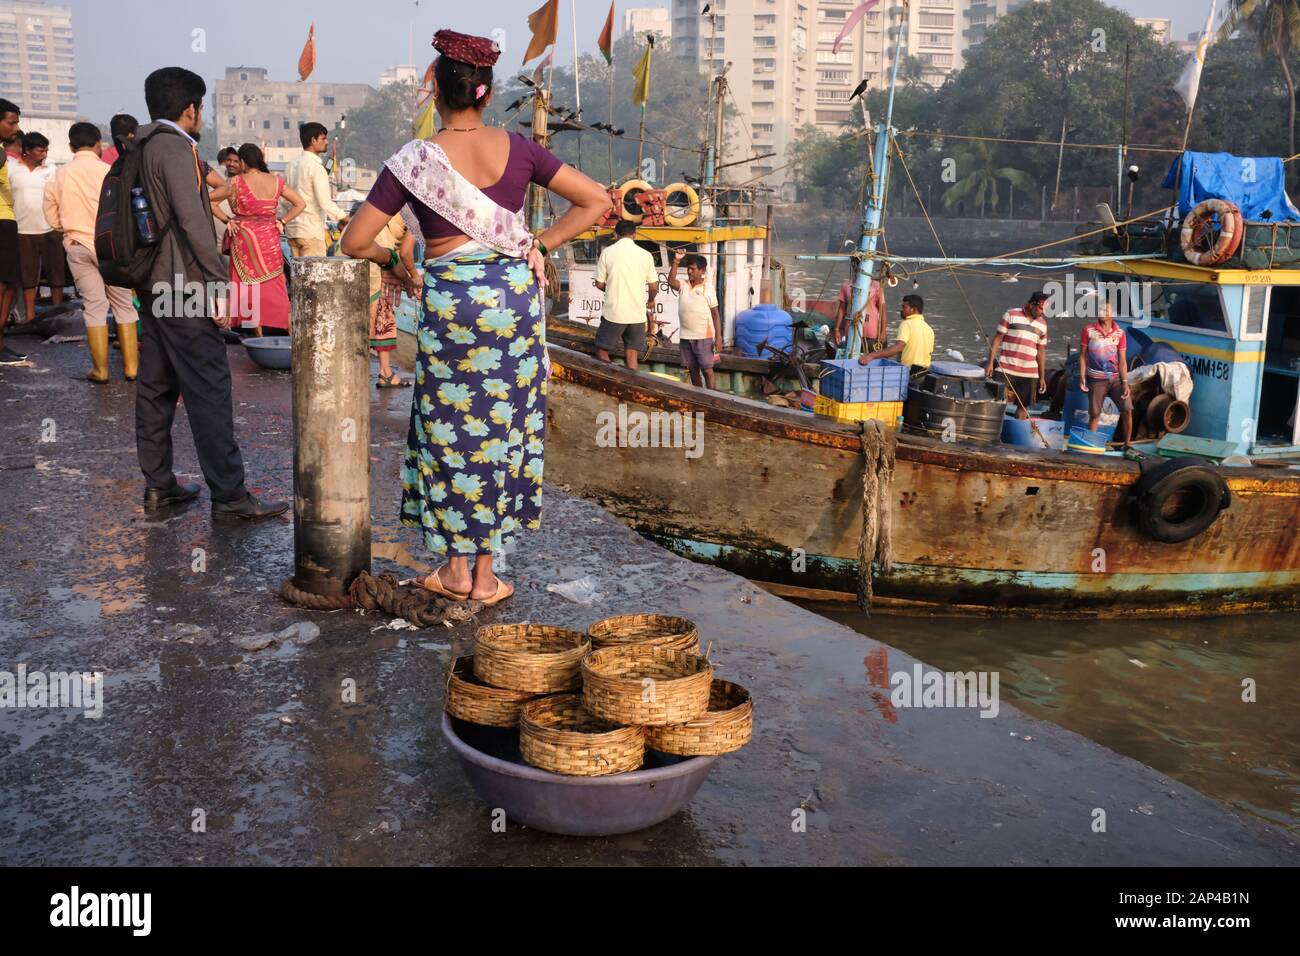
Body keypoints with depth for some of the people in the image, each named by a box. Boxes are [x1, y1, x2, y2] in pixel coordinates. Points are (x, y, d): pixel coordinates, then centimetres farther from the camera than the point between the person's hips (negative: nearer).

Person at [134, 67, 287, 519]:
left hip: (154, 289, 10)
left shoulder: (141, 149, 15)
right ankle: (229, 495, -6)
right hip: (183, 289, -10)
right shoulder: (175, 147, -13)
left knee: (156, 387, 12)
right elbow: (192, 221, -21)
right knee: (209, 391, -8)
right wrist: (220, 283, -19)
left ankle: (157, 485, 20)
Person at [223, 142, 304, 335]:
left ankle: (258, 332, 6)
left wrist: (228, 220, 2)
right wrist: (282, 222, 5)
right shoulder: (275, 182, 0)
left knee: (249, 286, 6)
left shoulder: (236, 182, -8)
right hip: (270, 239, 3)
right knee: (274, 285, 11)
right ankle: (288, 330, 10)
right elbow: (300, 204, 5)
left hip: (244, 239, -3)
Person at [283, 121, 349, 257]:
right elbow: (325, 203, -18)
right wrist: (344, 218, -6)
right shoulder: (316, 167, -14)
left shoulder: (291, 164, 10)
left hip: (291, 230, 8)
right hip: (311, 231, -8)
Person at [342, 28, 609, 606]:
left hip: (449, 299, -2)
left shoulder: (416, 160, -8)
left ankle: (457, 569, 22)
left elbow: (355, 242, -7)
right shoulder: (517, 149, -1)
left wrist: (391, 260, 13)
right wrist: (539, 245, 4)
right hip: (515, 293, 3)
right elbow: (597, 202, 1)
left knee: (449, 428, 12)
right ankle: (485, 574, 18)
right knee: (502, 428, 11)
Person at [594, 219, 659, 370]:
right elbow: (654, 287, 5)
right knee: (631, 353, 10)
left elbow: (599, 284, 1)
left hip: (614, 312, -2)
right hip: (637, 314, 2)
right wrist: (651, 300, 28)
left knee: (602, 351, 11)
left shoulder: (607, 252, -4)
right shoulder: (646, 255, 1)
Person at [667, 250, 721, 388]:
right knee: (692, 369, 11)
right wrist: (676, 262, -18)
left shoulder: (708, 288, -3)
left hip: (704, 337, -4)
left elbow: (715, 314, -3)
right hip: (685, 336, 4)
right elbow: (671, 281, -14)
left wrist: (718, 337, -9)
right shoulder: (683, 286, 7)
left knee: (707, 370, -3)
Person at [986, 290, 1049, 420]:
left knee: (1023, 406, 6)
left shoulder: (1042, 324, 13)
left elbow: (1041, 351, 16)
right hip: (1006, 370, -4)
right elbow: (997, 339, -1)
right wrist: (990, 362, -9)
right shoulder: (1011, 315, 0)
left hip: (1030, 374, 4)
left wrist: (1042, 377, 14)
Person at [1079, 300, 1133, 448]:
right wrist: (1082, 378, -5)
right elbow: (1082, 355, 2)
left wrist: (1125, 383, -8)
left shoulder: (1120, 333, 0)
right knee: (1094, 414, 0)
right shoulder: (1089, 330, -2)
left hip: (1116, 378, 1)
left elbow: (1122, 360, 0)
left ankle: (1127, 445, 7)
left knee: (1127, 410, -5)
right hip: (1096, 380, -1)